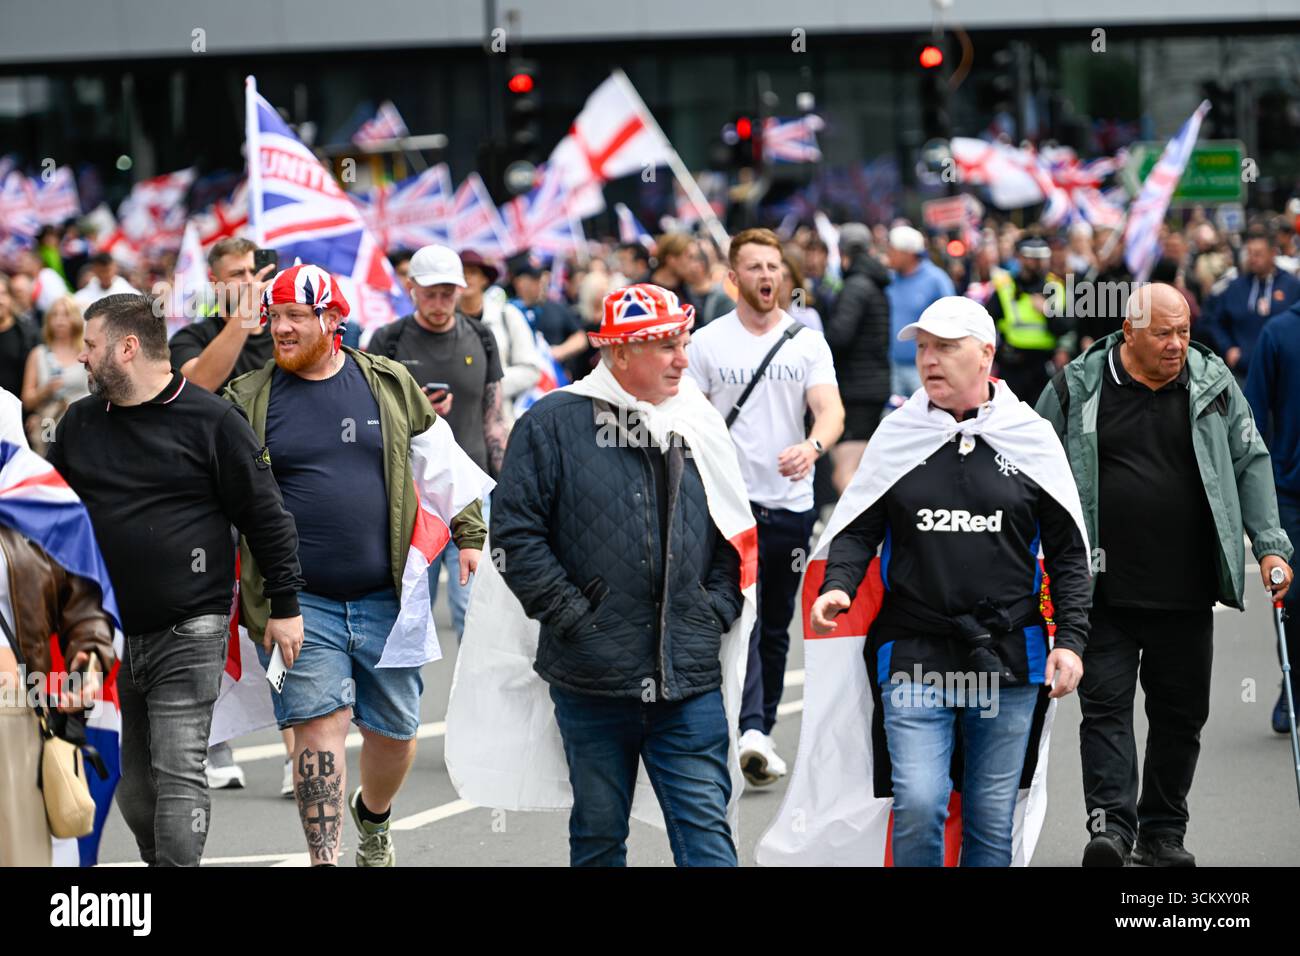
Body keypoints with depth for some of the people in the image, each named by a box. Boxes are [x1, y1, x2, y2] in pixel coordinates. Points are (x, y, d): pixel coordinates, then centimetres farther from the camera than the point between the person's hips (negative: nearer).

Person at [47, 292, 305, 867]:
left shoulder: (211, 422, -5)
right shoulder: (78, 423, 10)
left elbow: (266, 518, -2)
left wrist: (285, 607, -3)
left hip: (189, 634, -6)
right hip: (107, 634, 6)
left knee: (179, 773, -11)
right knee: (131, 781, 10)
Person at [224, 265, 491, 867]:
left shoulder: (389, 383, 6)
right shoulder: (248, 400, 2)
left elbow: (441, 466, 14)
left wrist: (470, 535, 11)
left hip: (386, 597, 2)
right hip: (299, 601, -2)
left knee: (394, 730, 9)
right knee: (319, 723, -11)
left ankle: (373, 819, 39)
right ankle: (325, 860, -8)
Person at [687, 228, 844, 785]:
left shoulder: (809, 342, 5)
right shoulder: (707, 343, 1)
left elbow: (831, 410, -7)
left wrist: (813, 446, -29)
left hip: (792, 505, 3)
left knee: (776, 629, 11)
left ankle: (761, 730, 23)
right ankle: (752, 733, -27)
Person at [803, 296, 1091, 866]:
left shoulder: (1031, 437, 4)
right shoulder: (896, 435, 5)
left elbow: (1068, 550, 7)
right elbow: (858, 529, 9)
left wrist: (1070, 638, -2)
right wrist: (837, 586, -11)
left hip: (1009, 662, 1)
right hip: (913, 656, 0)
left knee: (993, 818, 6)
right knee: (917, 806, -12)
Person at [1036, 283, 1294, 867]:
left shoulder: (1212, 382, 5)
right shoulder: (1079, 387, -1)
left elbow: (1250, 462, 11)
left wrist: (1270, 545, 2)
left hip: (1186, 593, 2)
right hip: (1105, 592, -2)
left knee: (1182, 711, 8)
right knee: (1105, 704, -8)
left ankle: (1163, 832, 20)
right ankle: (1111, 824, -10)